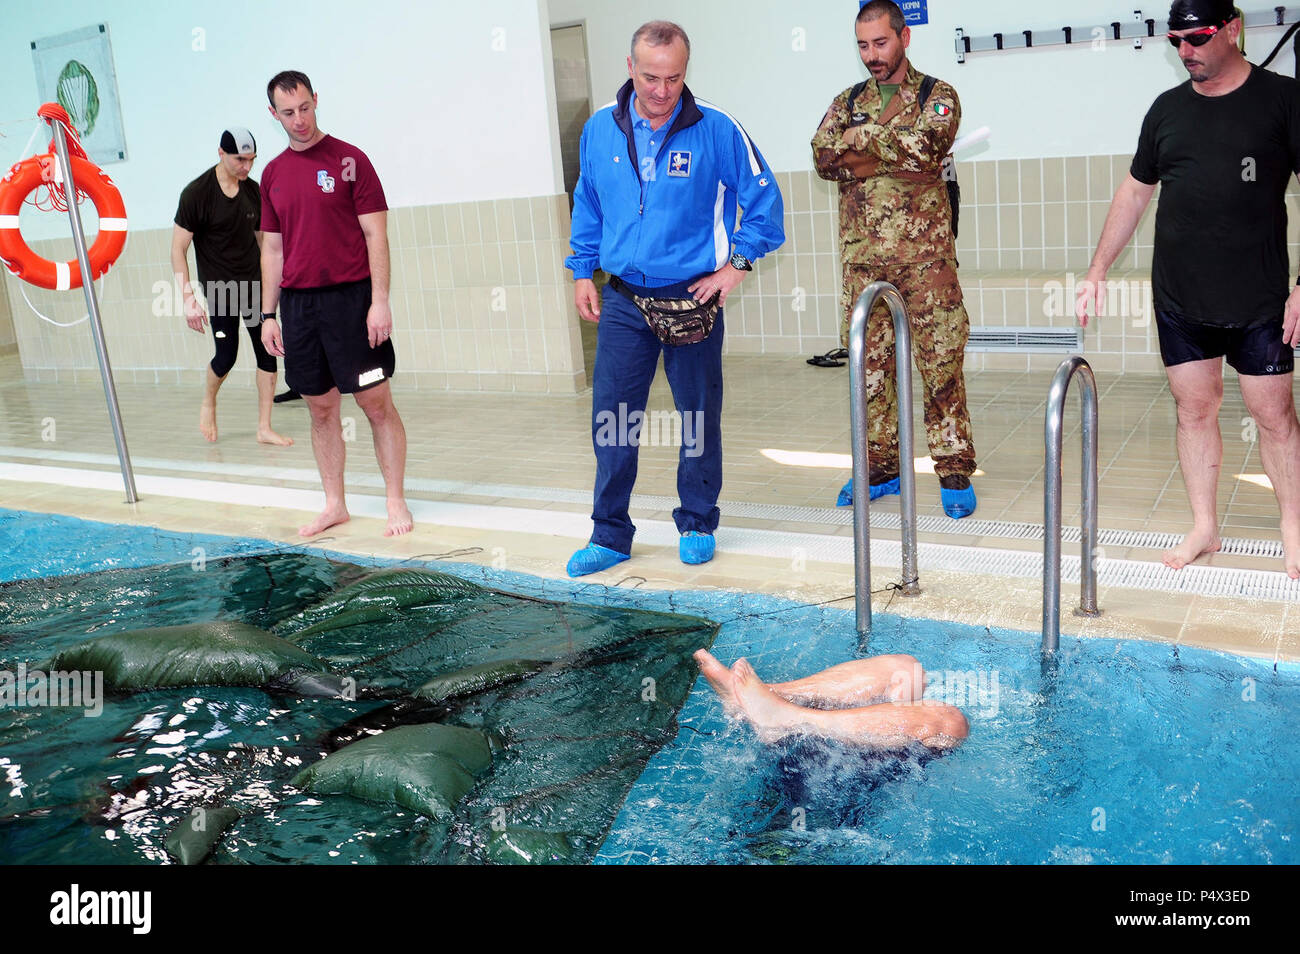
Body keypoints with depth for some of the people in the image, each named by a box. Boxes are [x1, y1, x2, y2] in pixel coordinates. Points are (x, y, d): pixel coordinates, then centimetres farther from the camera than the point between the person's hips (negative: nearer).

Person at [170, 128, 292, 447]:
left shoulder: (253, 191, 3)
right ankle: (208, 403, 29)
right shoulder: (196, 193, -12)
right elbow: (178, 248, -9)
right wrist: (188, 297, -15)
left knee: (268, 350, -1)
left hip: (254, 282, 5)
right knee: (227, 356, -4)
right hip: (219, 287, -4)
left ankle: (264, 427, 7)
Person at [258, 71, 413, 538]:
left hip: (350, 297, -4)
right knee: (320, 407, 9)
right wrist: (268, 314, 10)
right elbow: (272, 248, 15)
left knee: (376, 402, -2)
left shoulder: (349, 160, -2)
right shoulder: (272, 174, 12)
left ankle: (396, 501, 7)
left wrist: (380, 302, -13)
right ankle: (334, 505, 19)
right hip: (298, 303, 5)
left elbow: (376, 234, -5)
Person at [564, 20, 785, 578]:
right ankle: (610, 536, 14)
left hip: (692, 298, -2)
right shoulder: (600, 130, 2)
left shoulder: (716, 130, -8)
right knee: (611, 417, 2)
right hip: (623, 301, 2)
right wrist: (582, 271, 13)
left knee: (699, 416, 8)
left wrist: (737, 262, -4)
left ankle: (698, 525, 26)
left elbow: (763, 197, 1)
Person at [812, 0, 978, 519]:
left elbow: (924, 144, -16)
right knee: (870, 363, 6)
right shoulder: (847, 102, 15)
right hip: (862, 257, 4)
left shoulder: (937, 96, 5)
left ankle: (955, 471, 4)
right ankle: (880, 467, 17)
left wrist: (861, 139, -6)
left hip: (925, 253, -3)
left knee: (941, 361, -4)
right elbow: (824, 159, -3)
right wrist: (896, 156, -11)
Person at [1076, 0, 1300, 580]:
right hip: (1178, 298, 3)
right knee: (1195, 410, 8)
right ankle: (1204, 528, 20)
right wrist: (1097, 271, 13)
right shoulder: (1167, 108, 8)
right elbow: (1135, 191, 17)